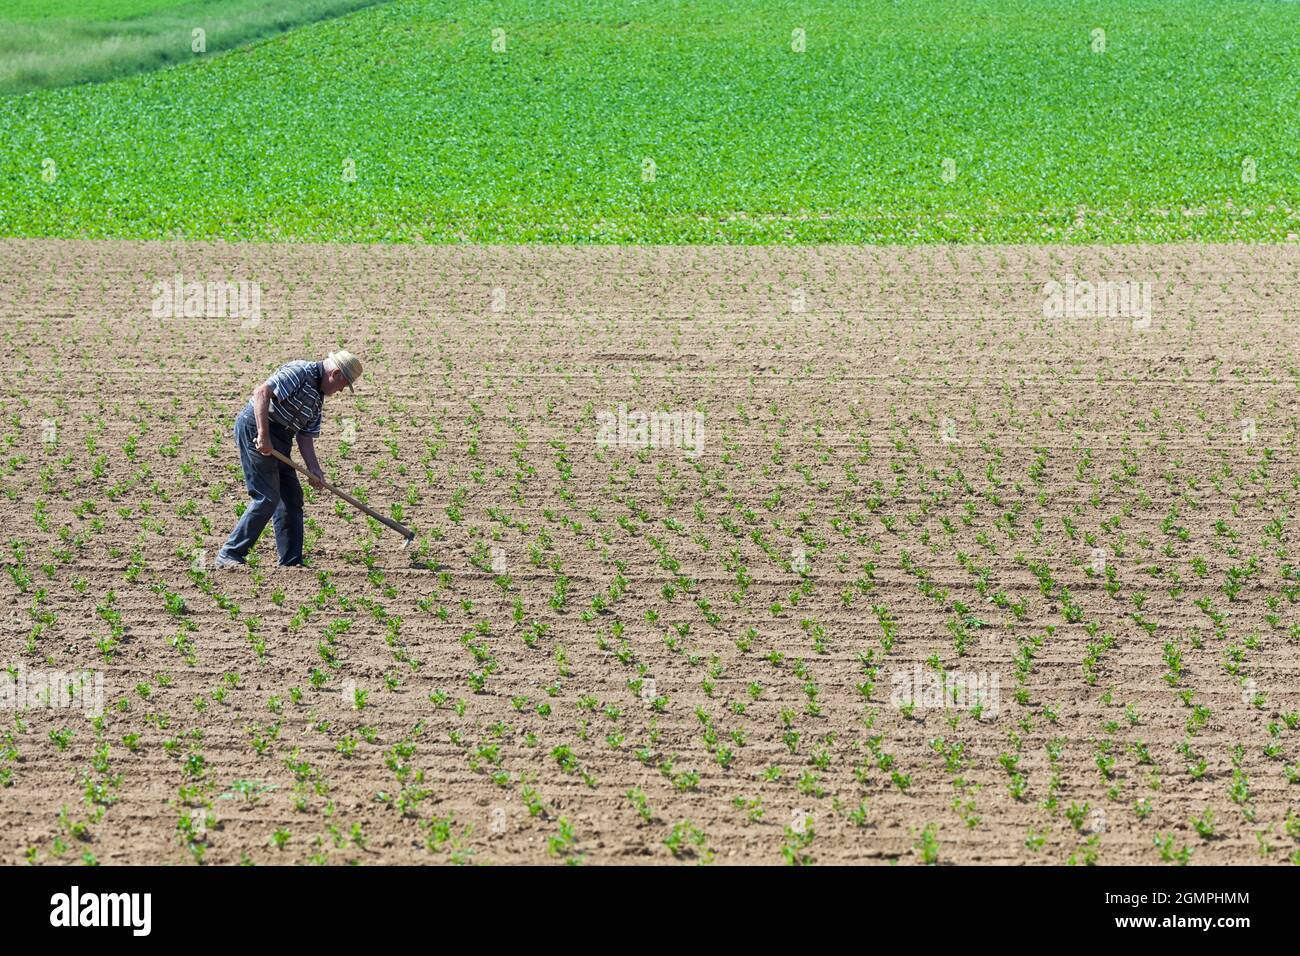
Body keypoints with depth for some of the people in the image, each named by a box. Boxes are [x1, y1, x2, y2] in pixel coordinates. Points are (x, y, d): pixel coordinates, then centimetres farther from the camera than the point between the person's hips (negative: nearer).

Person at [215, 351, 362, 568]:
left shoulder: (318, 397, 18)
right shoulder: (300, 372, -12)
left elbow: (305, 436, 16)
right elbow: (262, 392, -23)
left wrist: (314, 470, 2)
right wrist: (263, 436, -27)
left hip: (279, 440, 10)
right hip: (255, 428, -10)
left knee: (292, 498, 10)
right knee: (267, 498, -13)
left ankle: (291, 562, 14)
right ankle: (229, 555, -8)